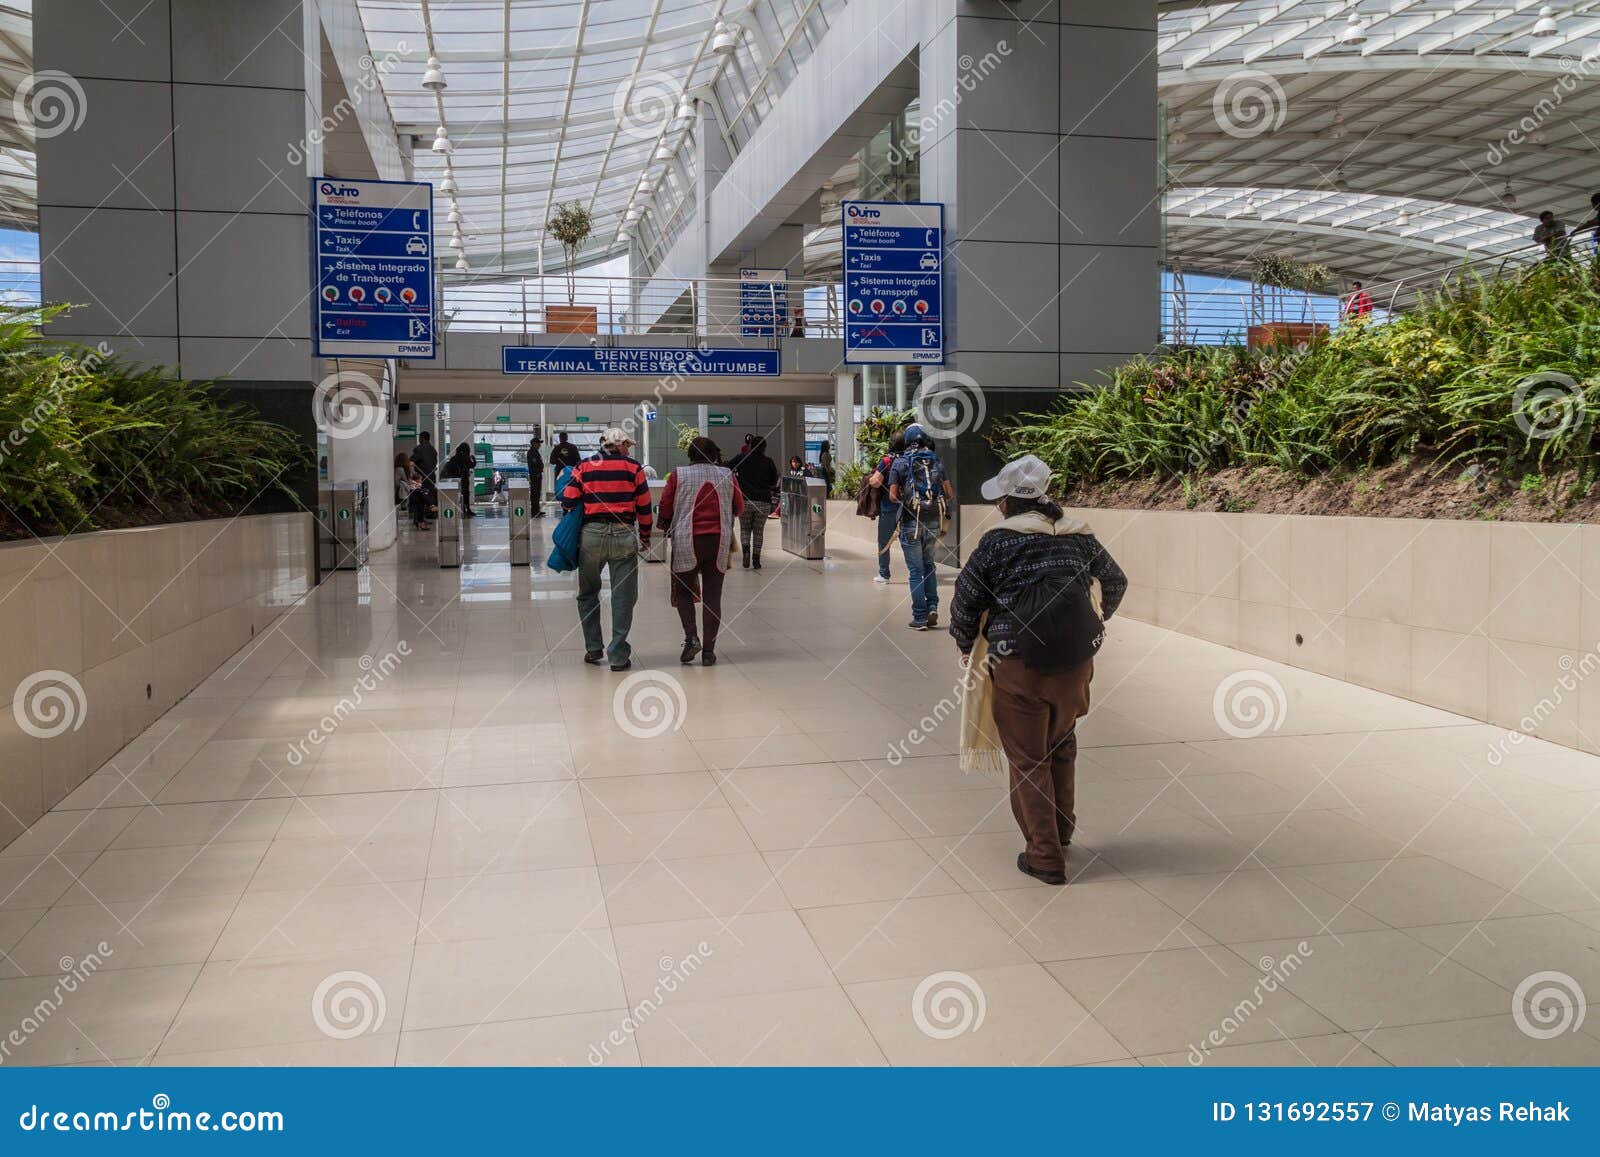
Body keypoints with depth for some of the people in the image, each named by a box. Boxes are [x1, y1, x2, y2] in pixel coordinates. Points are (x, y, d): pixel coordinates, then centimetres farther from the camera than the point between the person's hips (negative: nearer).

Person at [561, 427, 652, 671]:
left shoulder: (583, 468, 7)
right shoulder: (633, 468, 5)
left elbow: (568, 503, 1)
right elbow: (644, 507, 6)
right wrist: (645, 538, 18)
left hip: (591, 536, 1)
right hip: (624, 536, -1)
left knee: (588, 595, 18)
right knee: (623, 597, 4)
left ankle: (594, 648, 19)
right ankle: (618, 655, 5)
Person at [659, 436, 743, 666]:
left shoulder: (678, 475, -3)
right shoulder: (727, 475, 3)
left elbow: (665, 509, -1)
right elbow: (739, 509, 11)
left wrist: (666, 528, 18)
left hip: (687, 541, -1)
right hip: (719, 542, 2)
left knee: (683, 592, 14)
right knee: (712, 596, 6)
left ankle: (691, 637, -6)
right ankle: (708, 650, 6)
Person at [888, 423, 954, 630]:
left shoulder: (900, 462, -2)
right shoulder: (936, 461, 7)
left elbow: (893, 495, -8)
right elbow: (951, 494, 5)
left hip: (912, 522, -3)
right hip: (934, 521, 3)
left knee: (916, 570, 2)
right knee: (928, 563, 21)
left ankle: (920, 618, 4)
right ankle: (932, 606, 9)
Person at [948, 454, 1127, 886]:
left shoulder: (997, 543, -9)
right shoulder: (1079, 537, 5)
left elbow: (964, 604, -5)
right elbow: (1115, 582, 21)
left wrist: (968, 648, 14)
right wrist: (1094, 623, 38)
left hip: (1018, 670, -4)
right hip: (1076, 662, 5)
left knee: (1027, 760, 8)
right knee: (1061, 747, 25)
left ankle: (1045, 856, 10)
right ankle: (1062, 831, 39)